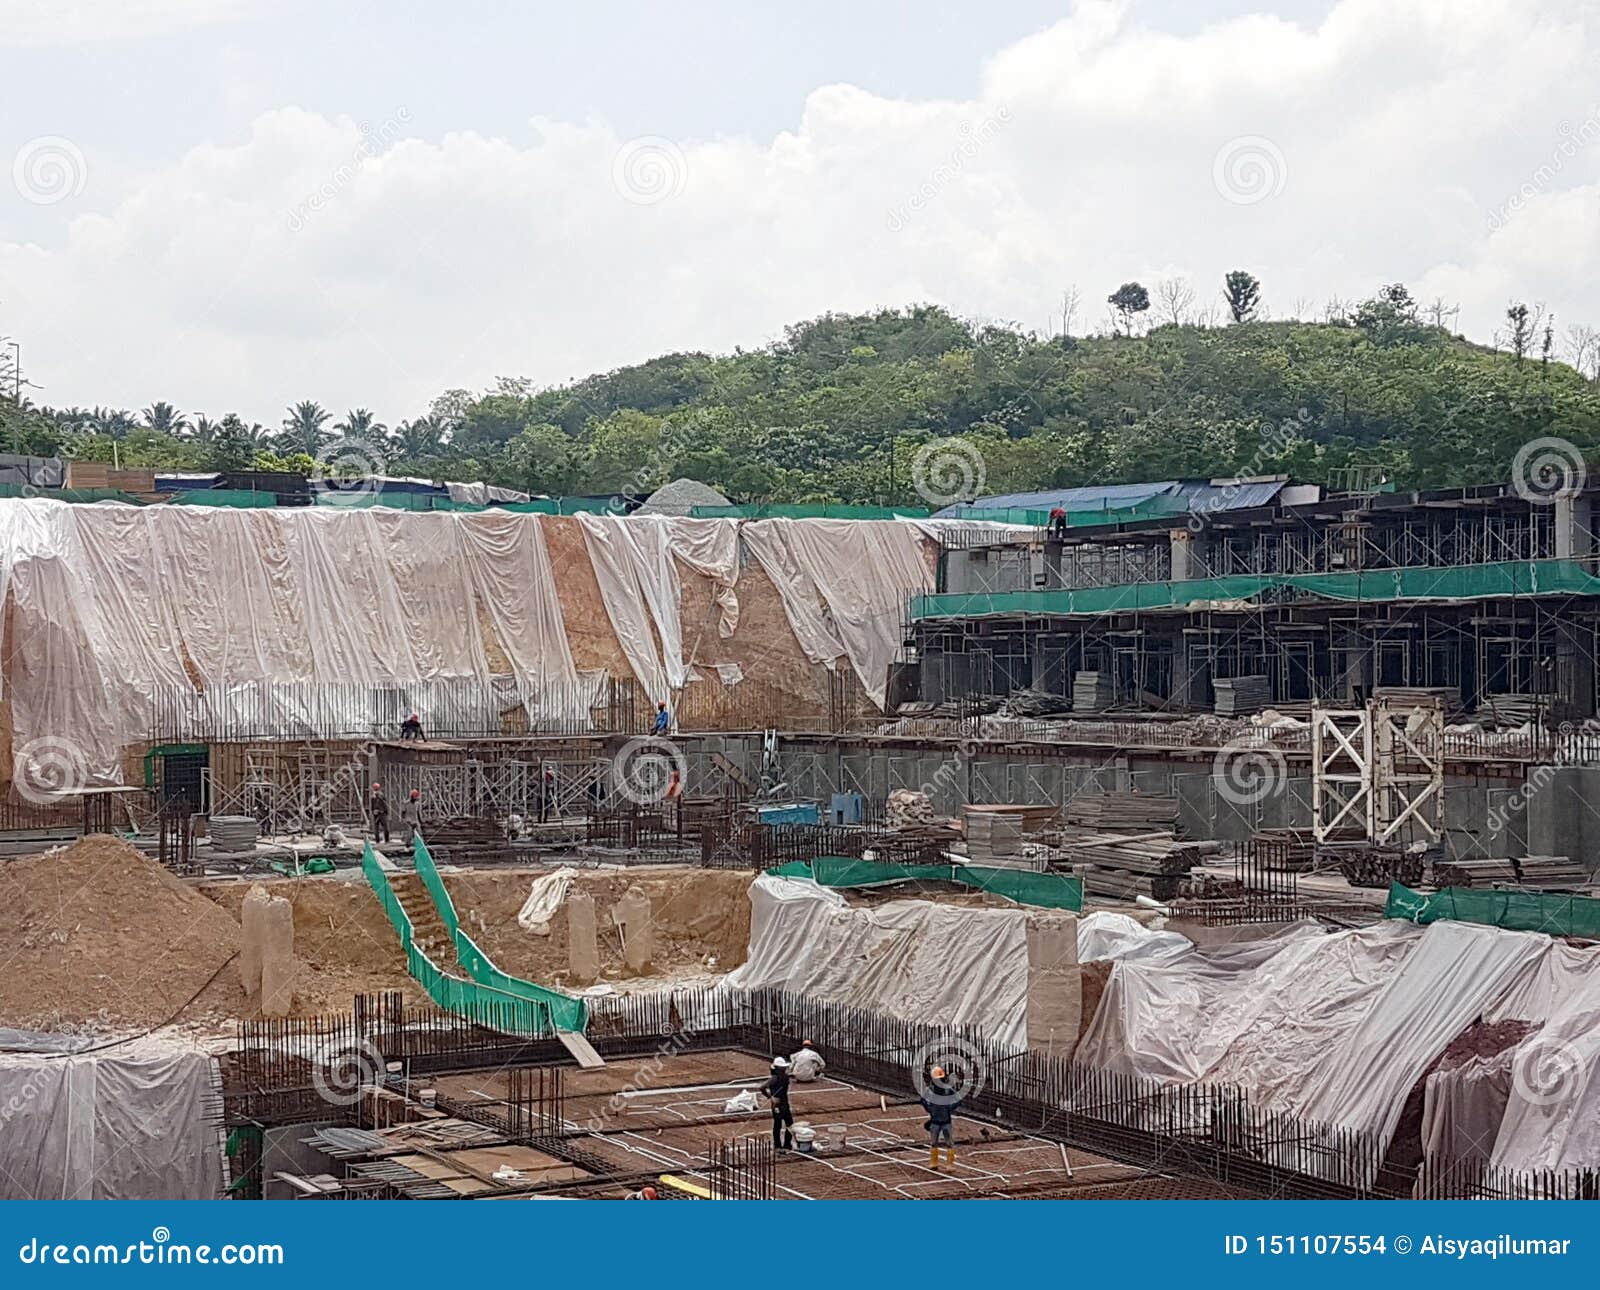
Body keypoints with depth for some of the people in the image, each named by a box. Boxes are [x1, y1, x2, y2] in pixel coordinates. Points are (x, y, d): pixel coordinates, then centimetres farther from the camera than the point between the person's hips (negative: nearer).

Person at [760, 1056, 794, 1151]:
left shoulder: (785, 1077, 3)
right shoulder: (774, 1078, -21)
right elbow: (763, 1088, -29)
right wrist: (770, 1097, -23)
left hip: (785, 1104, 8)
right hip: (777, 1105, -8)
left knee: (790, 1125, 13)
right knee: (777, 1125, 2)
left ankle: (787, 1145, 23)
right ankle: (777, 1146, 11)